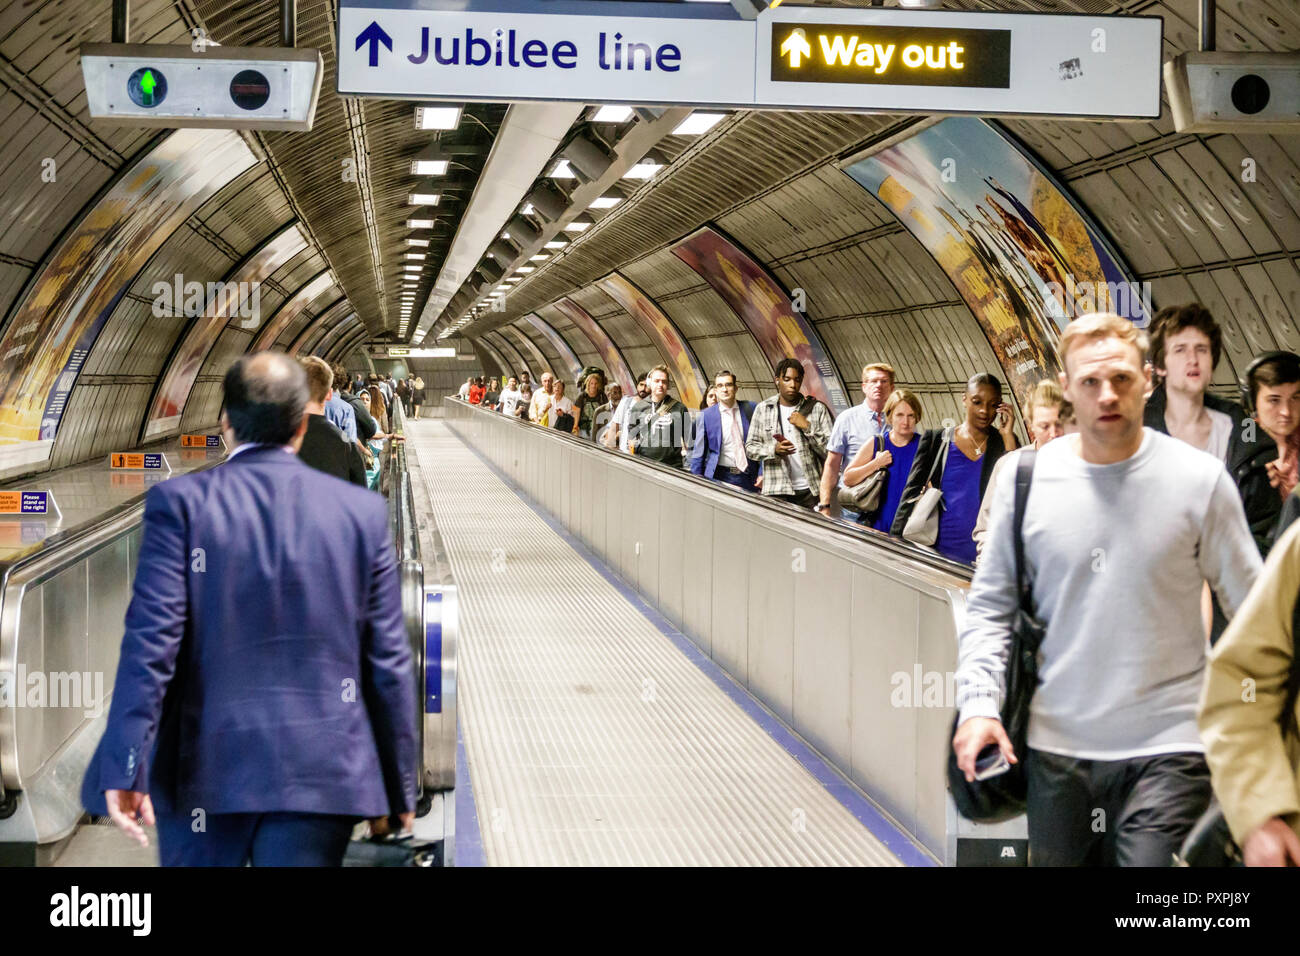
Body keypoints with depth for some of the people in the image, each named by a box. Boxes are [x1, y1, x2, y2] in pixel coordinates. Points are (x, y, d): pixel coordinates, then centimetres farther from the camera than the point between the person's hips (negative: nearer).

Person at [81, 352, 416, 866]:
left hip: (206, 769, 0)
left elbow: (151, 639, -12)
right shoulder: (363, 511, 2)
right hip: (323, 774, 1)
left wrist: (125, 767, -14)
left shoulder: (180, 501, -3)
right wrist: (399, 786, 11)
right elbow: (389, 661, 3)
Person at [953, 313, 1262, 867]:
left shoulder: (1200, 479, -3)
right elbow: (989, 607, 7)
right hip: (1057, 743, 2)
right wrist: (978, 702, -6)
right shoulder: (1025, 479, 1)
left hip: (1168, 744, -2)